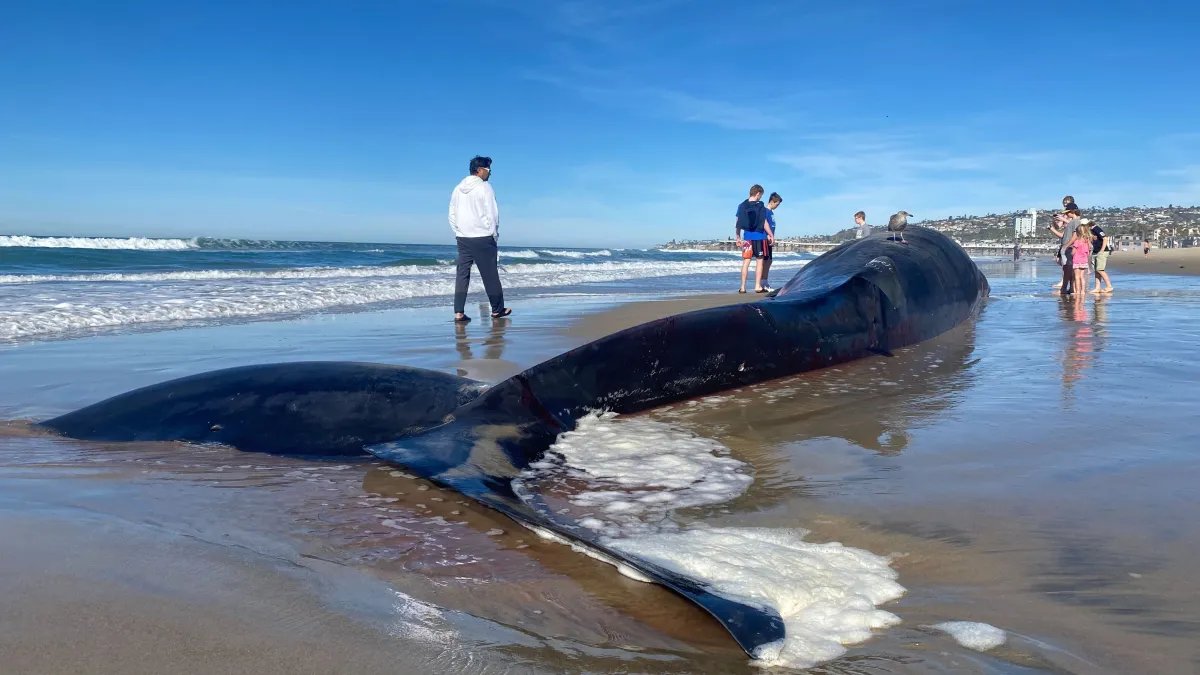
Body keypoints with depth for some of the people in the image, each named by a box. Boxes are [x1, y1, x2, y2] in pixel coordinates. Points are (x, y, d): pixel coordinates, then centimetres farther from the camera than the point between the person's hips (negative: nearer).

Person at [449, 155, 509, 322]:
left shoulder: (458, 188, 11)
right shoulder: (484, 187, -8)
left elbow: (452, 215, 12)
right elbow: (492, 214, -10)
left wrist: (458, 233, 17)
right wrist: (494, 235, 0)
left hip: (462, 239, 5)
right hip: (482, 238, -5)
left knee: (462, 274, 3)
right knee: (490, 275, 5)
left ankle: (459, 312, -4)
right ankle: (497, 309, 15)